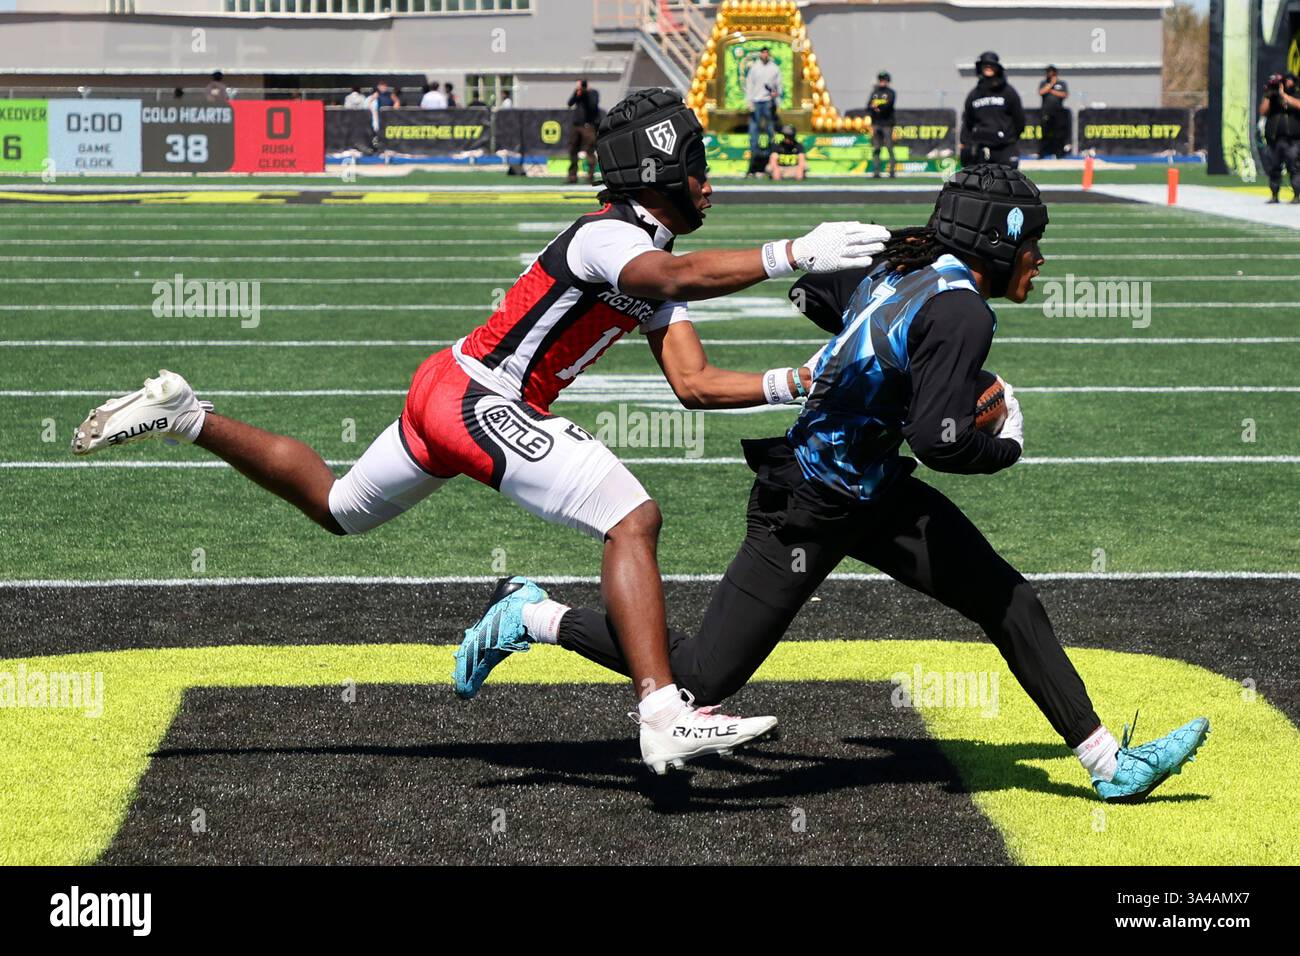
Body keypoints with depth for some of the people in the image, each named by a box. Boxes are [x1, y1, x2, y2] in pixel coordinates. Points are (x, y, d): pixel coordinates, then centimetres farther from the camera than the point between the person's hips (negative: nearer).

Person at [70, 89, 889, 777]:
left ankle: (185, 417, 32)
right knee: (633, 519, -18)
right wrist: (794, 254, -42)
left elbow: (695, 384, 7)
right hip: (483, 404, -10)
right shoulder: (609, 236, -16)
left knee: (334, 507, 27)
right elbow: (680, 278, -39)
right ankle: (665, 715, -26)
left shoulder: (653, 263, 13)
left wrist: (797, 384, -3)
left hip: (448, 393, 10)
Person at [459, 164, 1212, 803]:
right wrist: (1008, 445, -11)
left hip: (875, 492, 10)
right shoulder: (961, 312, -22)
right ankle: (539, 619, 13)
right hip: (809, 510, -10)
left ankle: (1111, 764, 9)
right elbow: (940, 443, -31)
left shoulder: (896, 270, 3)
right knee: (704, 676, -2)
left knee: (1009, 602, 4)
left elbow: (810, 290, 21)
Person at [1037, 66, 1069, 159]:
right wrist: (1051, 84, -9)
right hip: (1046, 113, 0)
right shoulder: (1044, 83, 10)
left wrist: (1052, 91, -6)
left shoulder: (1061, 83, 9)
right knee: (1045, 134, -2)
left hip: (1058, 112, 0)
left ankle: (1059, 153, 5)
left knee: (1059, 134, -1)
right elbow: (1041, 92, -8)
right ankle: (1041, 154, 1)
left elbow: (1065, 94, -4)